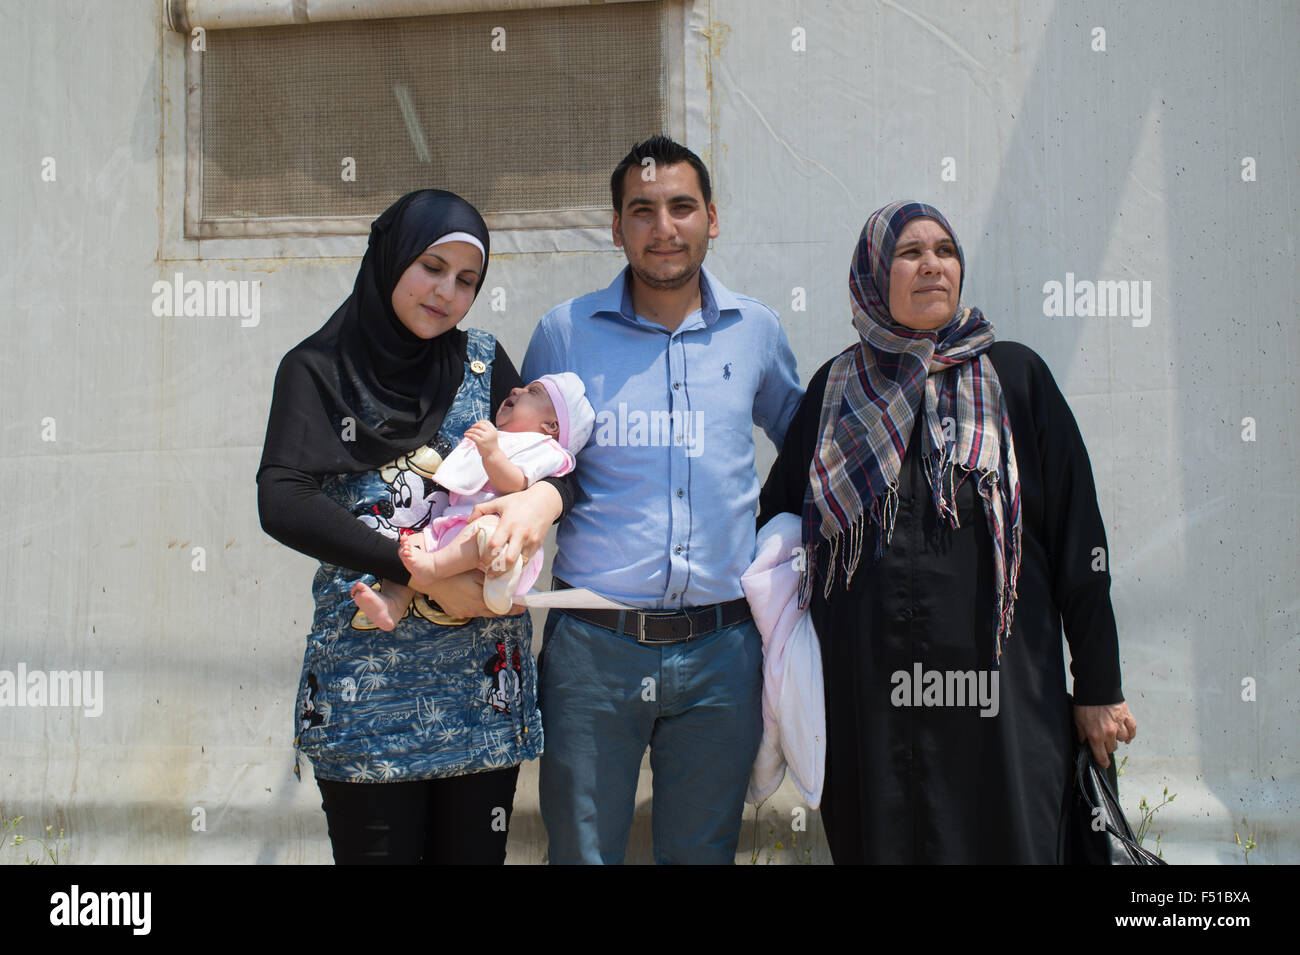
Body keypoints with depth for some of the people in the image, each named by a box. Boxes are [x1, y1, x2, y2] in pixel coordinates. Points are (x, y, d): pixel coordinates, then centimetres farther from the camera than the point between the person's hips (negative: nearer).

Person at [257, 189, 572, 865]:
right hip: (369, 676, -3)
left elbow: (554, 456, 5)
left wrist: (544, 498, -20)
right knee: (377, 848, 1)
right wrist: (419, 570, -21)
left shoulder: (481, 361, 11)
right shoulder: (318, 370, 1)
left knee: (474, 849, 7)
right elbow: (282, 503, -14)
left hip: (484, 677, 3)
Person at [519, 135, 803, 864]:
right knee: (581, 850, 8)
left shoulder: (757, 331, 6)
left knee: (703, 851, 14)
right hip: (593, 643, -1)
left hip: (720, 647, 1)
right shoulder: (565, 332, 2)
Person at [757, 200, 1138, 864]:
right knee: (880, 845, 7)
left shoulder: (1015, 376, 5)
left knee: (1008, 844, 1)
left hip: (1000, 694, -1)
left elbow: (1077, 535, 3)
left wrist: (1099, 687, 1)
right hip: (867, 699, 1)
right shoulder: (836, 389, 9)